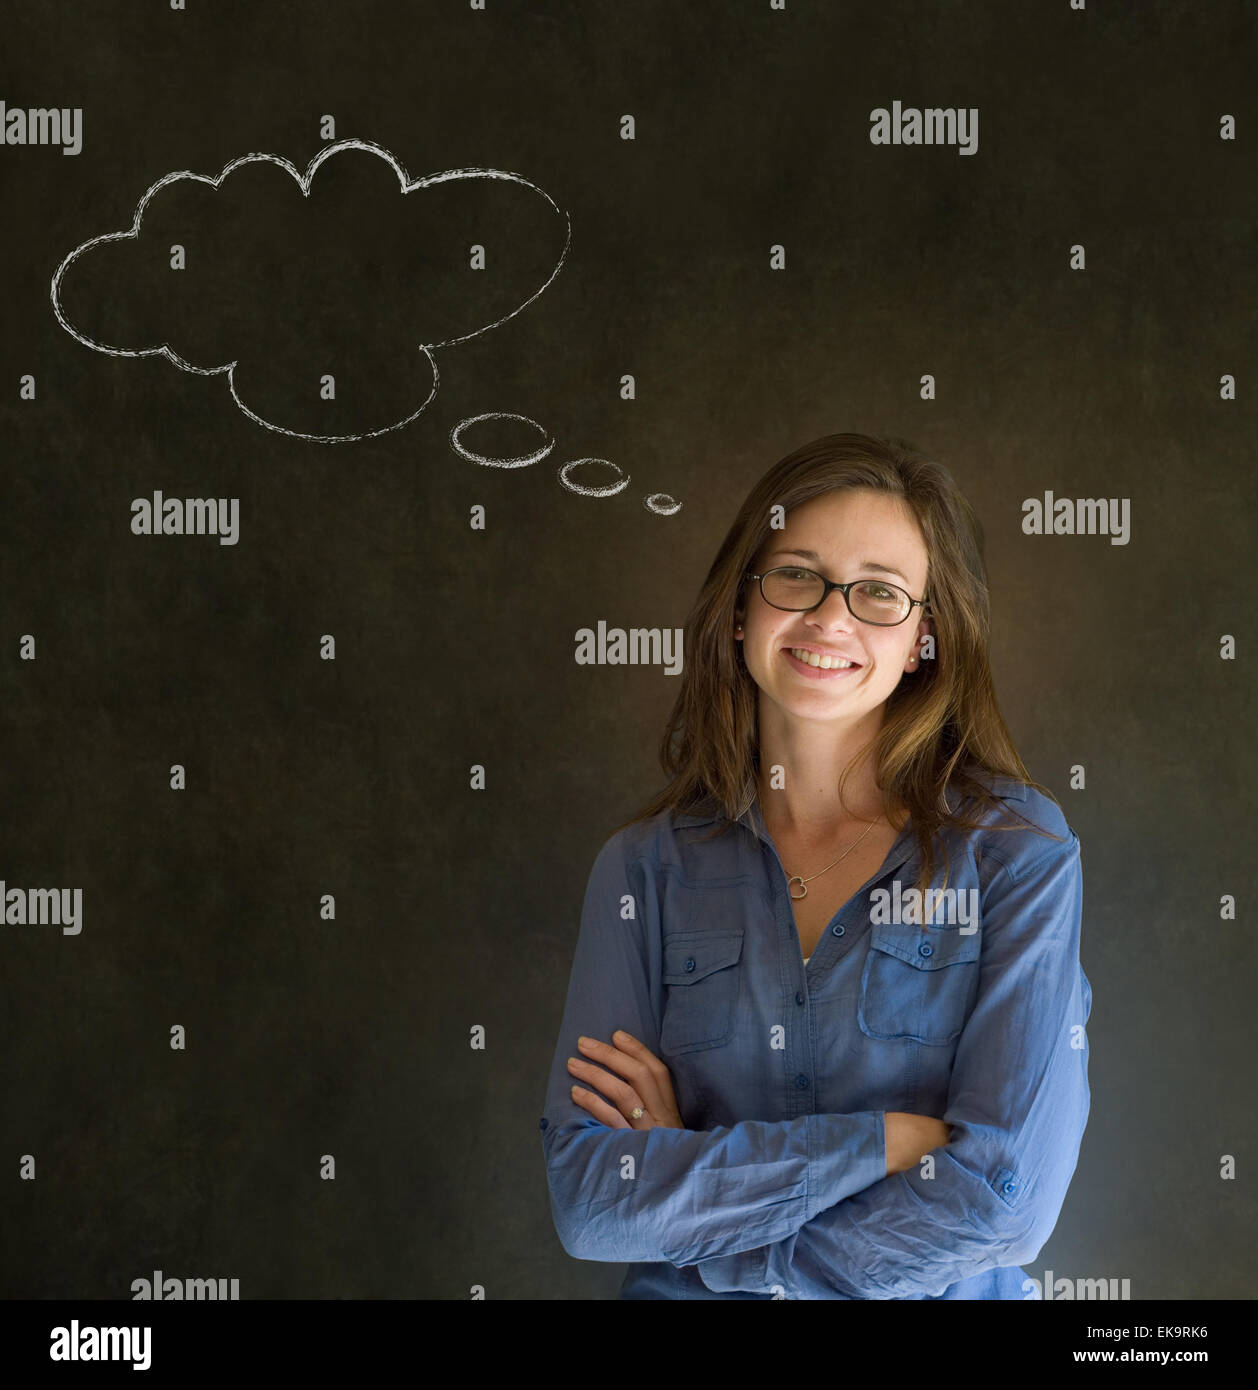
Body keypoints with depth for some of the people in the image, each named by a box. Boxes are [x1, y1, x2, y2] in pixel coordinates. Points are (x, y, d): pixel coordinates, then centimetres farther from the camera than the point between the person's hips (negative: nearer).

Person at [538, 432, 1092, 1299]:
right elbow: (588, 1198, -8)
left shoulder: (1019, 849, -5)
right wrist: (880, 1140, -14)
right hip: (679, 1291, 2)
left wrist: (689, 1178, -8)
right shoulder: (646, 868, 0)